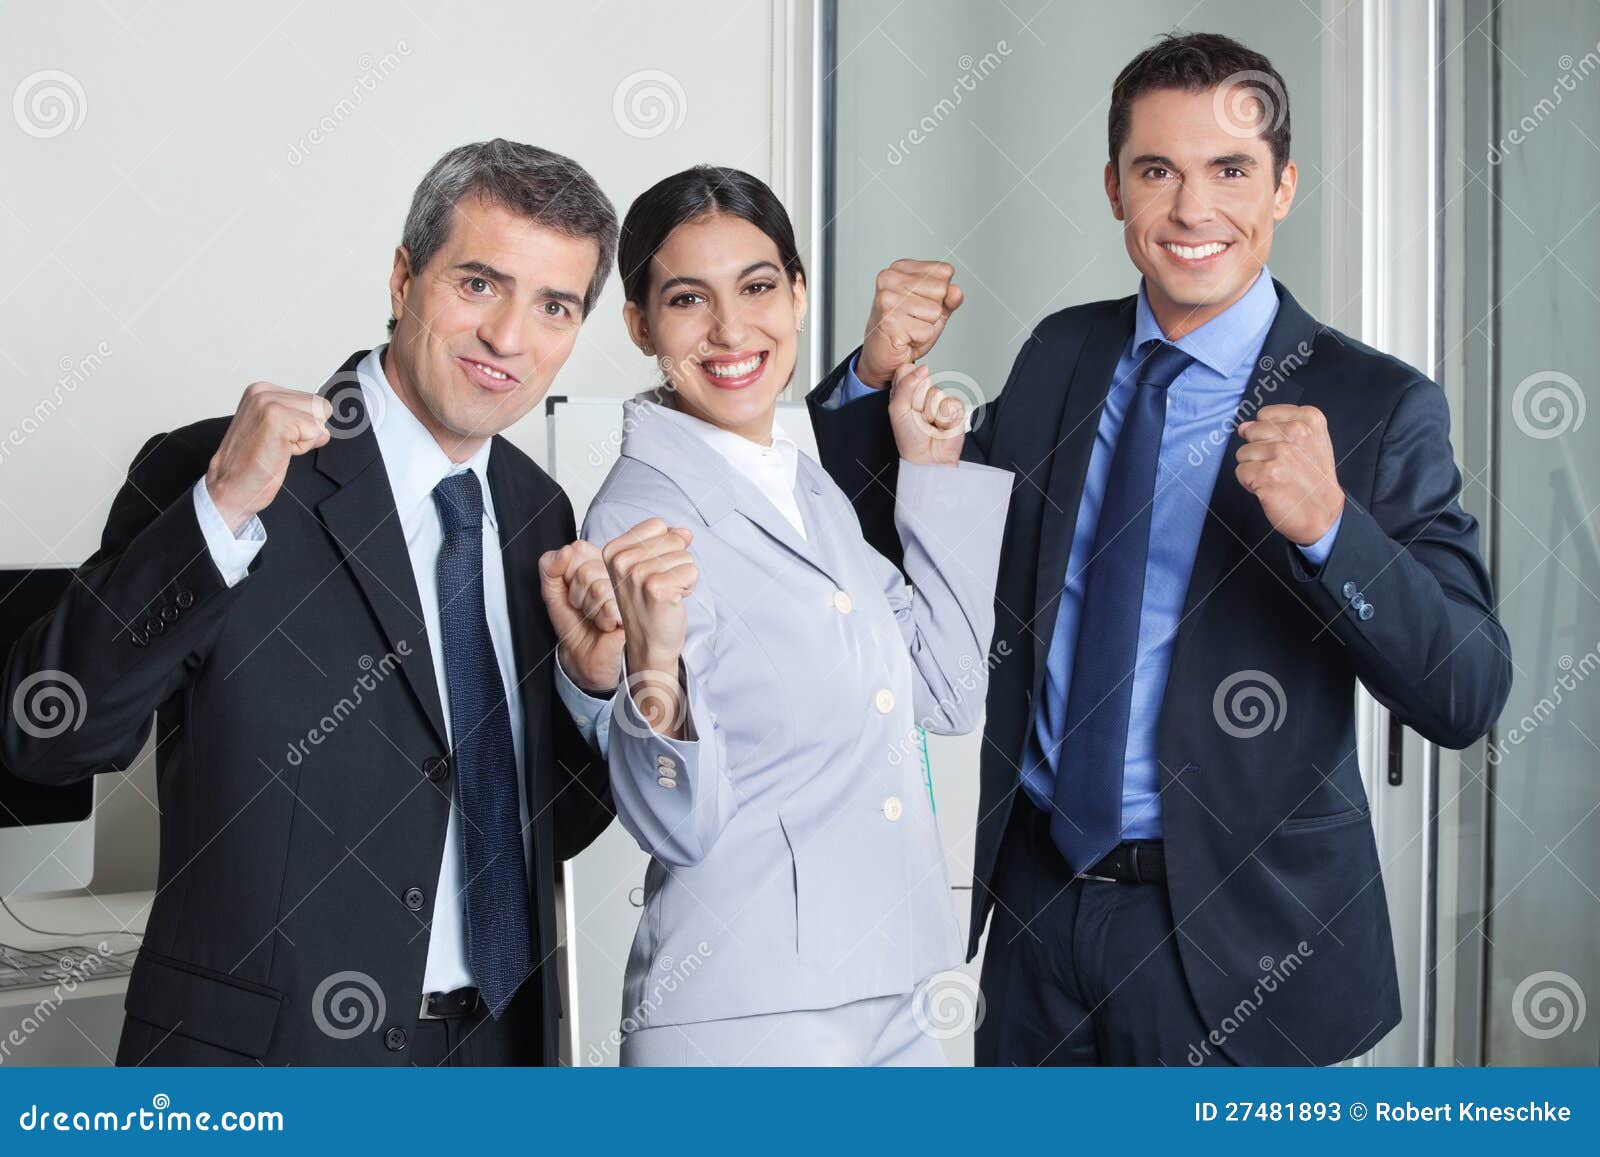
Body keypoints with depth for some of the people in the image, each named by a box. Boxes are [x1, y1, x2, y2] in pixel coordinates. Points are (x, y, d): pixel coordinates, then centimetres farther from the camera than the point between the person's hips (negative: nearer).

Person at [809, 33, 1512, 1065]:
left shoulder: (1377, 405, -11)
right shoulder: (1060, 356, 3)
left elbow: (1468, 697, -17)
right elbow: (911, 543, 10)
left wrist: (1328, 524, -33)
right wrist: (879, 378, -7)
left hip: (1231, 928, -4)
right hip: (1037, 898, 4)